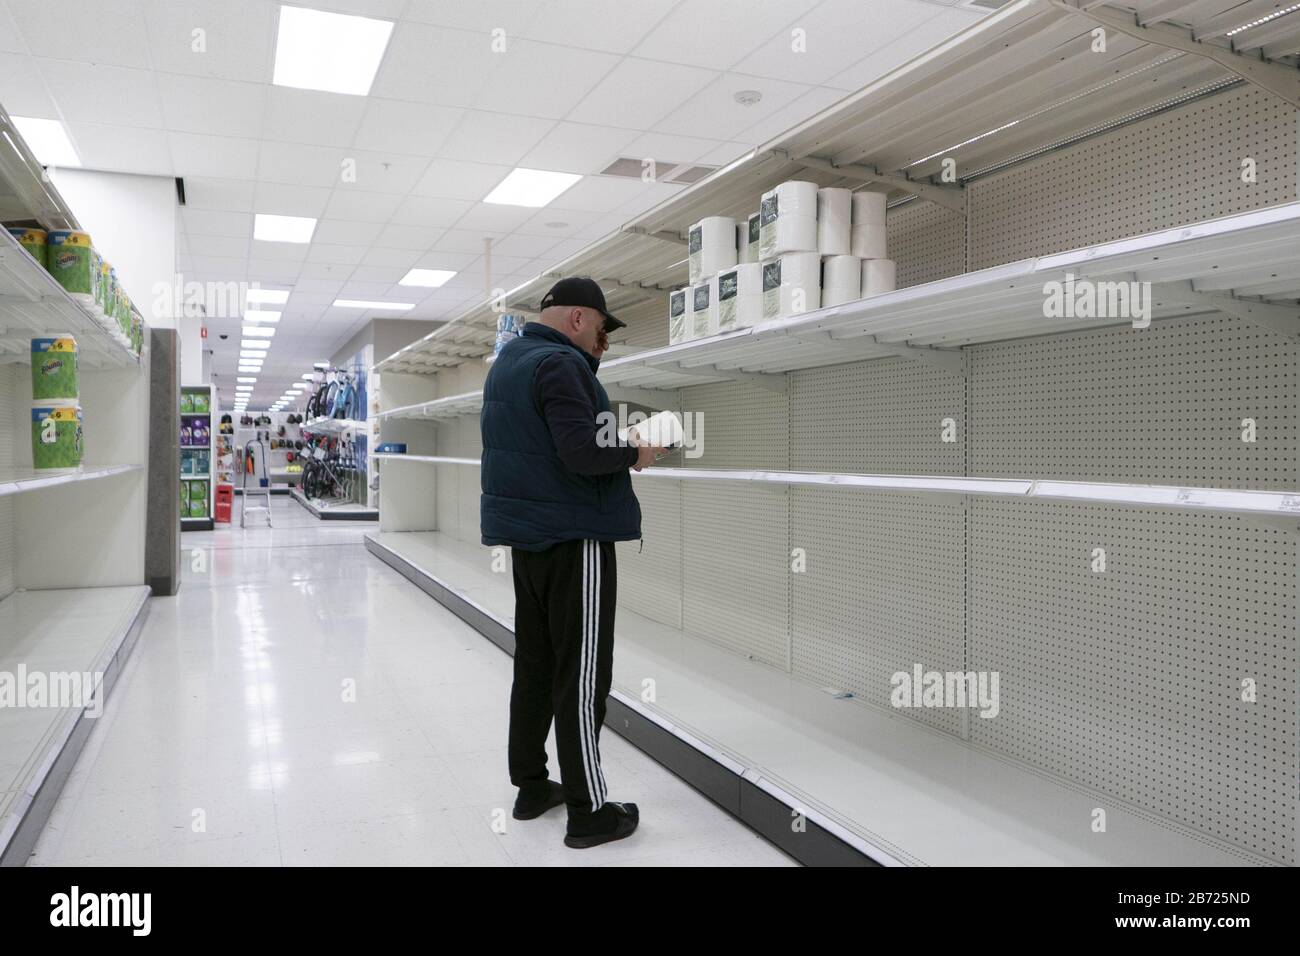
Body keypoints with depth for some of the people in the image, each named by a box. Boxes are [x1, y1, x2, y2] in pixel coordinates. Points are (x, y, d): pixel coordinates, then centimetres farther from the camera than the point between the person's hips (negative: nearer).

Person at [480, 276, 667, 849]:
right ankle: (588, 812, 6)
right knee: (582, 675, -3)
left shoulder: (507, 362, 15)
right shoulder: (561, 363, -15)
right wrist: (634, 453, -7)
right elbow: (581, 451, -25)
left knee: (534, 664, 16)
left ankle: (530, 784, 27)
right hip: (573, 537, -10)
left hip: (527, 535, 10)